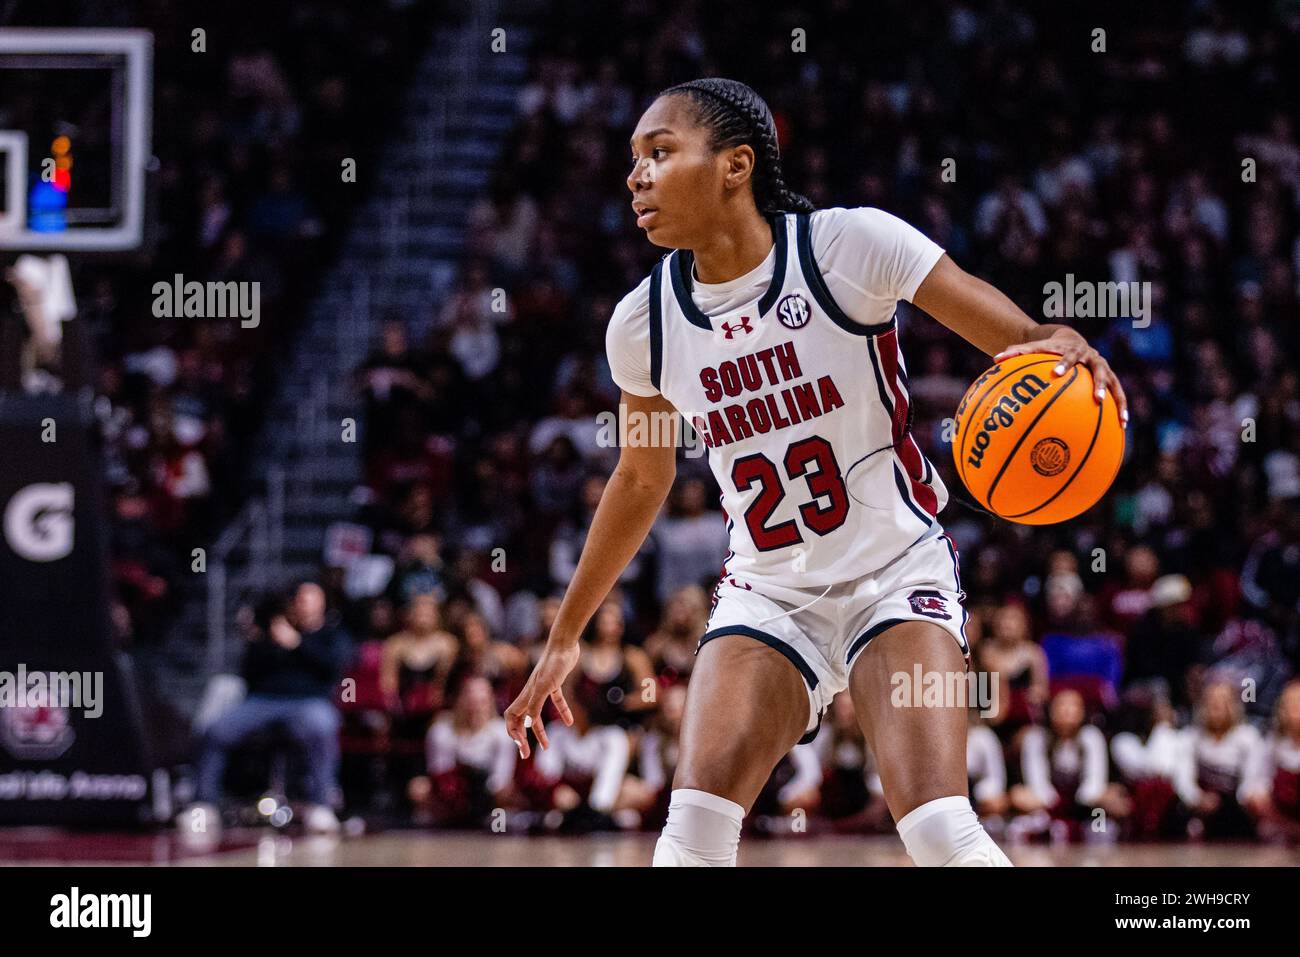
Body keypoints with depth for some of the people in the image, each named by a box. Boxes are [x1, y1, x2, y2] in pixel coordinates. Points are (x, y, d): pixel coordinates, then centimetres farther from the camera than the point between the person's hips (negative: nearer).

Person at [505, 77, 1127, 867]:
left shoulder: (850, 246, -15)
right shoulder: (644, 323, -2)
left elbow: (1013, 335, -14)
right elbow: (642, 482, 14)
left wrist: (1059, 347, -39)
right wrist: (565, 638, 20)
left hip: (898, 574, -3)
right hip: (767, 593, 3)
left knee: (941, 831, -21)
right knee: (694, 830, -18)